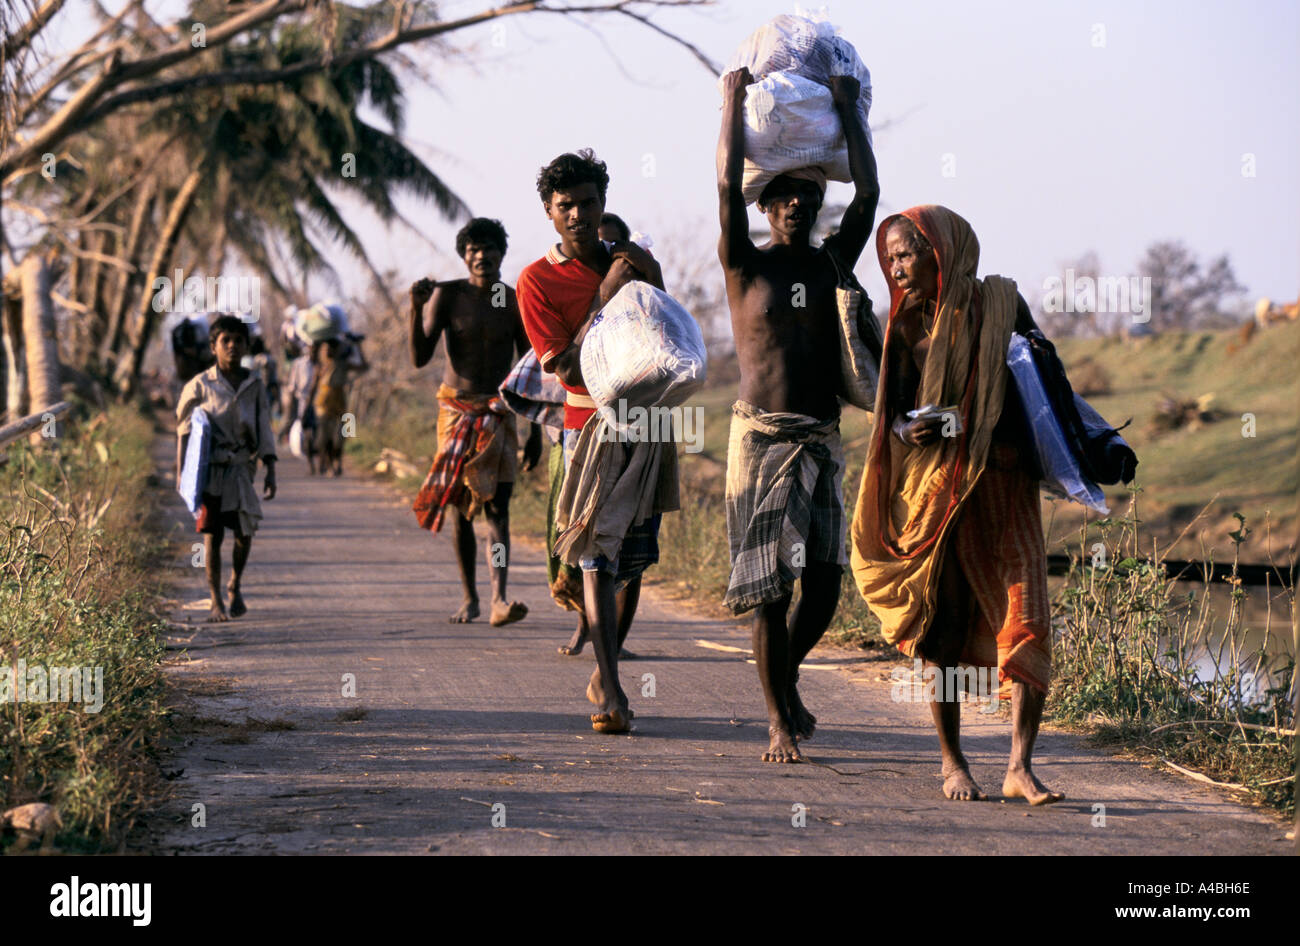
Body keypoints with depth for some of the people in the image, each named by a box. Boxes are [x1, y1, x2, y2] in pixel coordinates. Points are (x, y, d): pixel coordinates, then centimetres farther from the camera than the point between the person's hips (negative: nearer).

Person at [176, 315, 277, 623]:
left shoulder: (254, 385, 4)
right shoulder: (200, 386, -2)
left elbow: (264, 430, 7)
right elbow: (184, 429, 3)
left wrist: (270, 471, 2)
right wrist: (181, 470, -2)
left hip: (241, 468, 2)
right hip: (209, 468, -2)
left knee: (244, 531, 1)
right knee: (211, 534, -4)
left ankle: (236, 585, 29)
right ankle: (216, 602, 3)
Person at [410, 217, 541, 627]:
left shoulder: (516, 303, 1)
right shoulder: (447, 295, -2)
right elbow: (420, 358, -8)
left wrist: (536, 431, 5)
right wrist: (416, 309, -22)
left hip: (498, 412, 0)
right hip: (455, 409, 0)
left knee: (497, 505, -12)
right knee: (461, 507, 5)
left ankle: (500, 600, -24)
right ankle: (469, 598, 17)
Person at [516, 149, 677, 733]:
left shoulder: (634, 262, 11)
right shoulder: (538, 281, -3)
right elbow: (567, 369, -12)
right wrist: (605, 297, -16)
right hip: (591, 423, -5)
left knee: (634, 561, 7)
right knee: (597, 558, -14)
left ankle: (604, 676, 20)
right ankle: (609, 691, -17)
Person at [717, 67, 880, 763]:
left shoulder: (832, 263, 12)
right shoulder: (744, 265, 3)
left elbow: (867, 192, 3)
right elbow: (727, 185, -8)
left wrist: (847, 105, 9)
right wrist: (733, 100, 1)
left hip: (822, 441, 3)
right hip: (761, 437, -3)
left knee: (823, 585, 2)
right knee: (770, 588, -4)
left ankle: (786, 680, 29)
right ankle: (779, 723, 7)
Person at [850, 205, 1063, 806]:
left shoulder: (999, 306, 4)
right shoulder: (905, 326, 10)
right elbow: (893, 413, 9)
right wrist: (910, 428, -14)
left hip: (999, 485, -2)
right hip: (928, 488, 2)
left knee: (1025, 620, -14)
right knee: (938, 627, 3)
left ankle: (1020, 767, -14)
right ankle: (952, 762, 17)